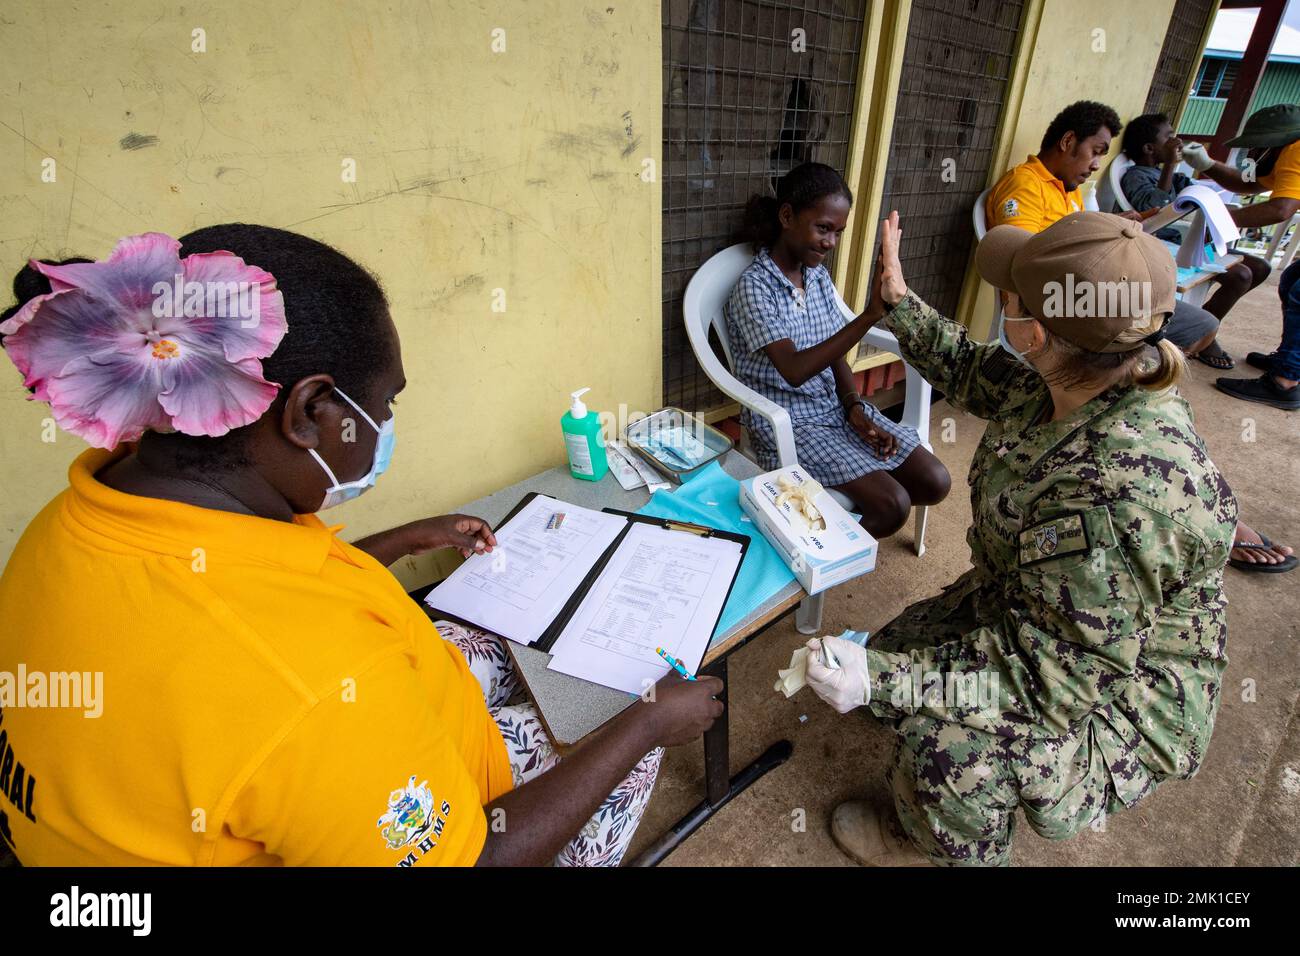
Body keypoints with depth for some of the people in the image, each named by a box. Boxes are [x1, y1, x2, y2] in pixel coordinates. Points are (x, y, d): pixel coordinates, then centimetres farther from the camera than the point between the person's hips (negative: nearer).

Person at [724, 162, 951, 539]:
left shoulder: (819, 275, 6)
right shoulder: (754, 286, -17)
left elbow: (835, 353, 10)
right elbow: (795, 370, -29)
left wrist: (854, 407, -8)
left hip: (836, 406, 8)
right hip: (787, 423, -7)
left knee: (935, 482, -1)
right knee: (892, 505, -18)